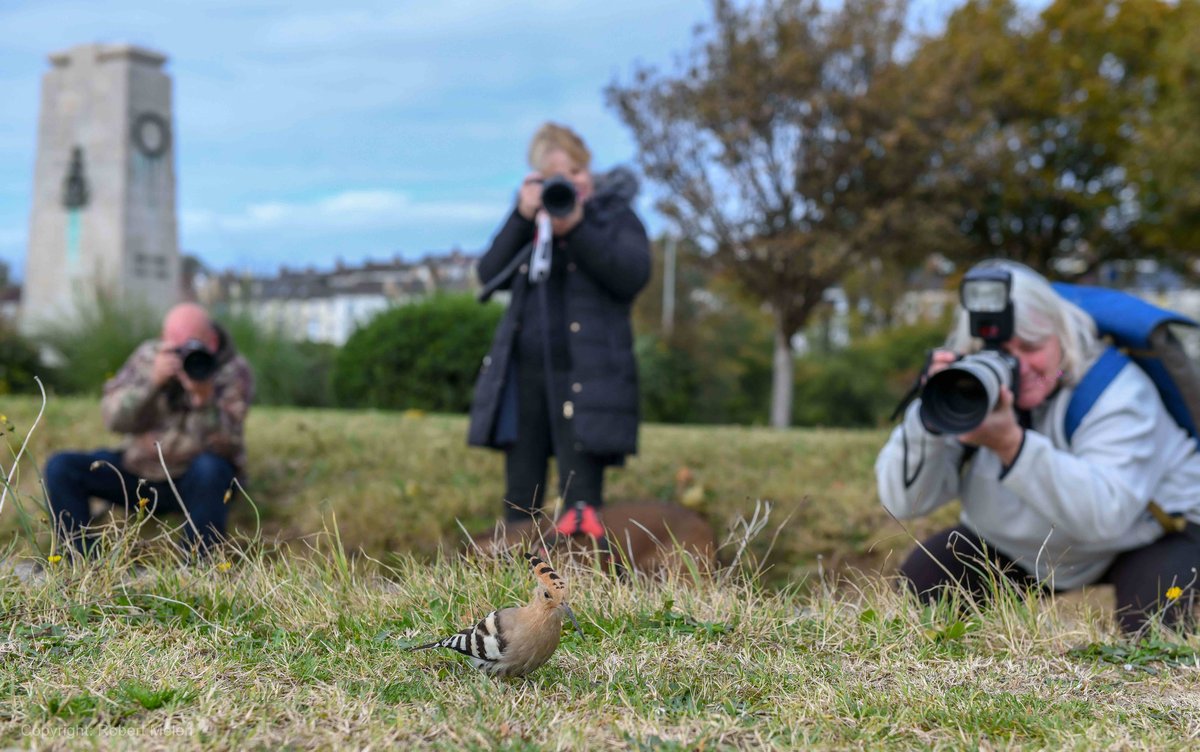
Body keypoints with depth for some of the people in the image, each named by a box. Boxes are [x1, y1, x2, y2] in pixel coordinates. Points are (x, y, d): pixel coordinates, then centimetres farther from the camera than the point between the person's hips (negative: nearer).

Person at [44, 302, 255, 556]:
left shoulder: (234, 371, -12)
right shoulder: (148, 356, -3)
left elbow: (222, 445, -23)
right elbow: (113, 418, -14)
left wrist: (204, 397, -40)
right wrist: (152, 380, -28)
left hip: (201, 479, -4)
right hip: (139, 472, 4)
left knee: (209, 468, -38)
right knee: (60, 467, -11)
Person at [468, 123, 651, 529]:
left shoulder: (615, 215, 9)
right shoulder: (530, 220, 18)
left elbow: (633, 276, -9)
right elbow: (490, 275, 4)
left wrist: (577, 229, -17)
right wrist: (523, 218, -7)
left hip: (585, 379, -4)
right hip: (524, 372, 4)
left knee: (580, 506, -9)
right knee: (520, 500, 5)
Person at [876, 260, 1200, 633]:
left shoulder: (1116, 391, -29)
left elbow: (1105, 515, -45)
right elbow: (902, 502, -24)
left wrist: (1011, 443, -55)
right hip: (1021, 548, 4)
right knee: (921, 584, -13)